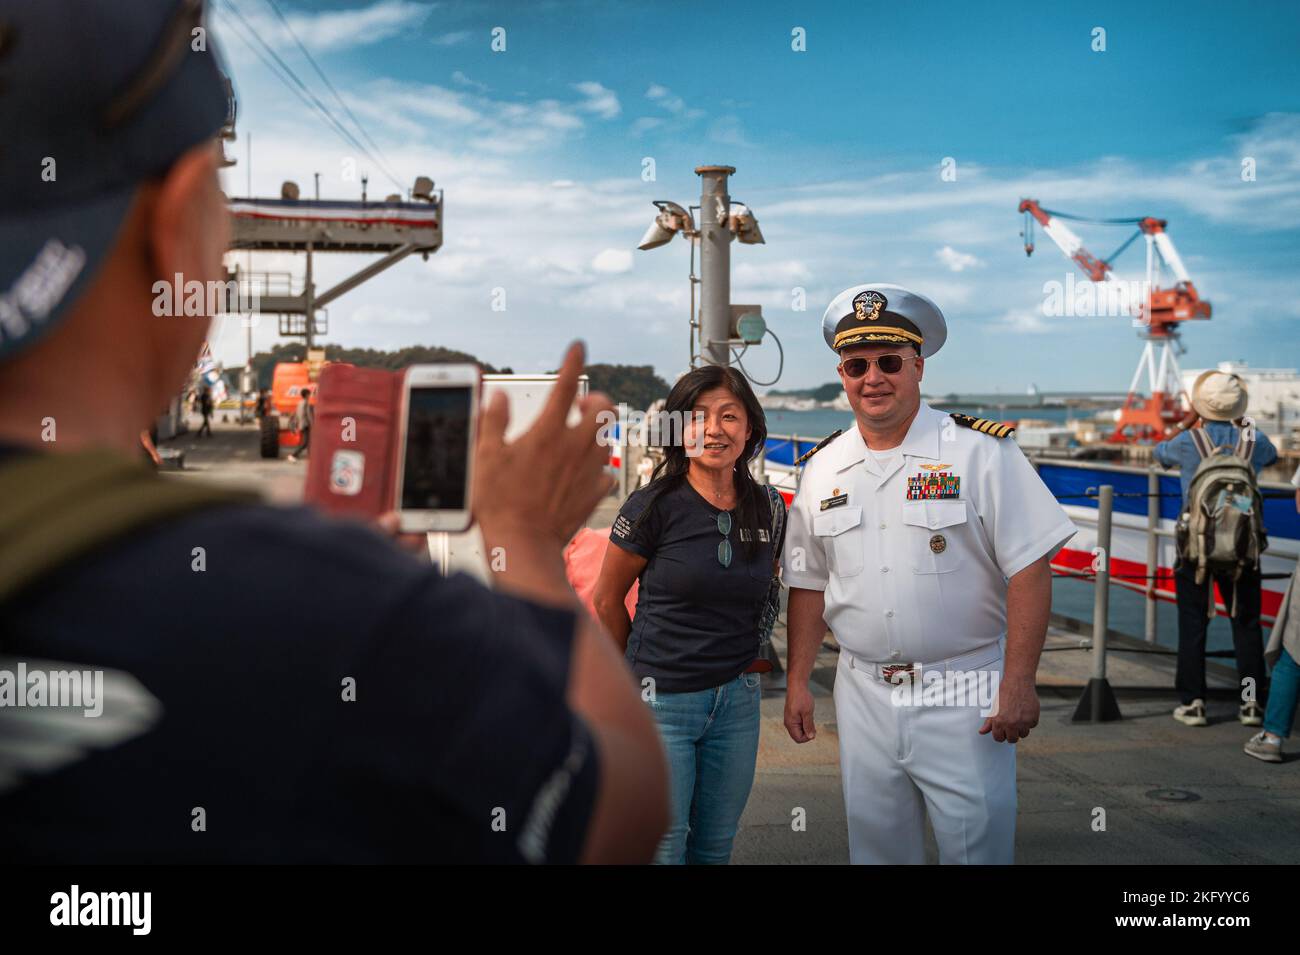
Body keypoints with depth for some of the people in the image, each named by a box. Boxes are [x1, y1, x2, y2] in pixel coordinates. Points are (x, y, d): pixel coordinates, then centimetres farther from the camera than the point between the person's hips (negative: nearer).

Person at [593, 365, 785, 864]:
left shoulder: (768, 507, 2)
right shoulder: (655, 505, -13)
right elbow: (607, 601, -2)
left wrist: (746, 659, 12)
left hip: (737, 701, 5)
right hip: (661, 703, -4)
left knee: (715, 848, 16)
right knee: (662, 848, 4)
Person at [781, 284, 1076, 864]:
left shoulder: (980, 452, -8)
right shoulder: (822, 469, 7)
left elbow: (1029, 570, -11)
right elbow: (808, 584, 14)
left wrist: (1018, 684, -16)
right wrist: (797, 682, 10)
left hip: (963, 694, -4)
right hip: (863, 693, 4)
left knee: (977, 845, 1)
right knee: (875, 844, 14)